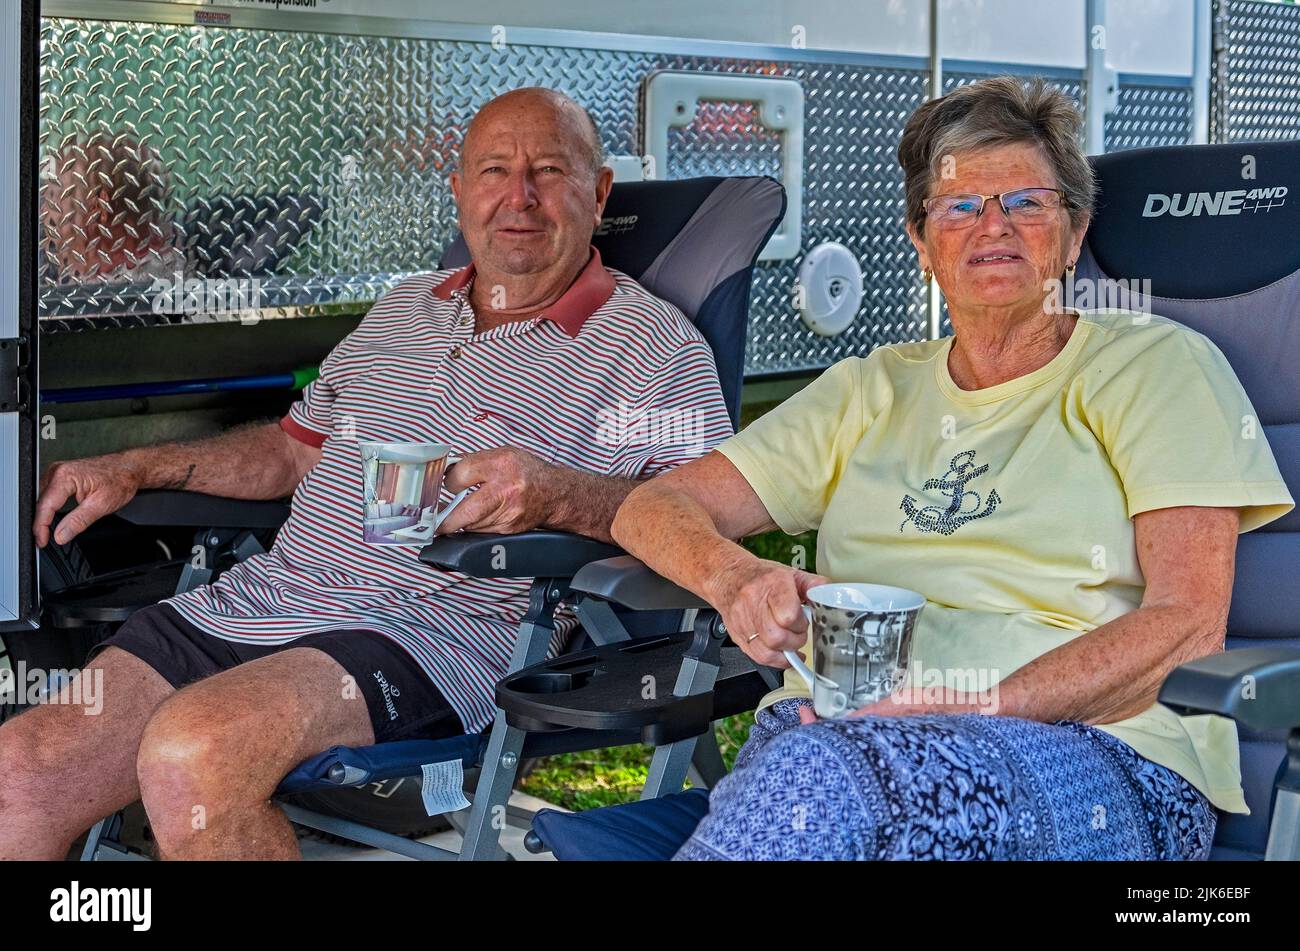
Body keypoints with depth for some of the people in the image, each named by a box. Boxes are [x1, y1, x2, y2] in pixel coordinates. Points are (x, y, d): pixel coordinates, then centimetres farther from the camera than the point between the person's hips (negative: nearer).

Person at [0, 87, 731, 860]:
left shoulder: (656, 344, 1)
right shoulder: (403, 309, 23)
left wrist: (556, 494, -27)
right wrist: (138, 468, 21)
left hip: (439, 630, -6)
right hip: (252, 599, 7)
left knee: (193, 753, -33)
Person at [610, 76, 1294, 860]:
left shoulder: (1157, 365, 10)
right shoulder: (873, 390, 23)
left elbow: (1188, 623, -3)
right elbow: (654, 508, 18)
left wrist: (977, 707, -17)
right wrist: (737, 580, -7)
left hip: (1098, 750, -3)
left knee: (819, 781, -36)